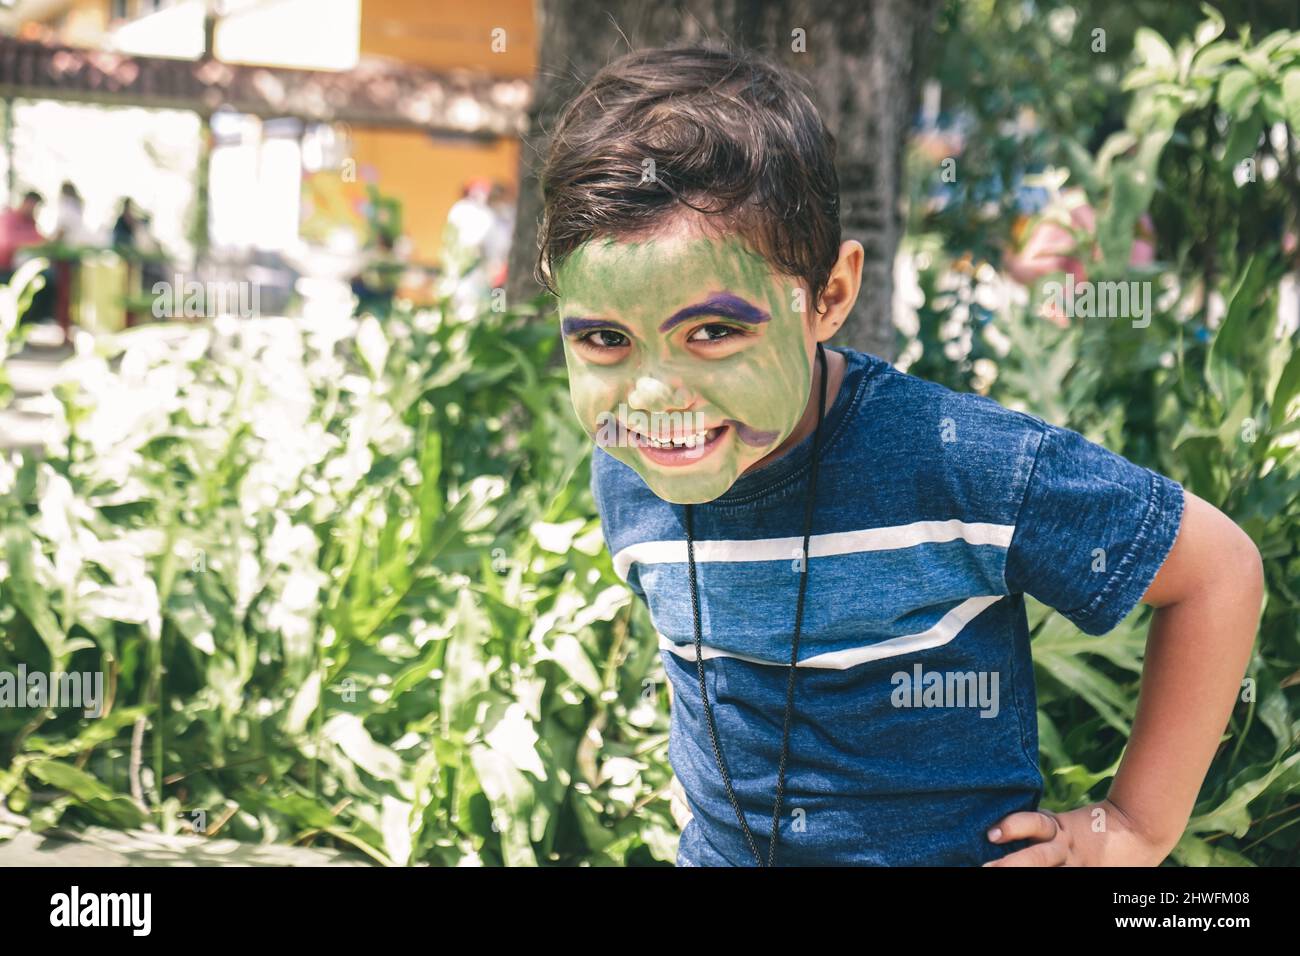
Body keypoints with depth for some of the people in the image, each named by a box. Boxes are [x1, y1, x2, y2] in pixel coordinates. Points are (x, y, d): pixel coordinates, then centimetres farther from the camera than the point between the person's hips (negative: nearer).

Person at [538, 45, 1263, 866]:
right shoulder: (624, 478, -12)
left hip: (962, 847, -3)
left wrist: (1139, 829, -12)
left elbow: (1221, 567, -16)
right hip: (719, 850, 3)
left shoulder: (964, 467, -27)